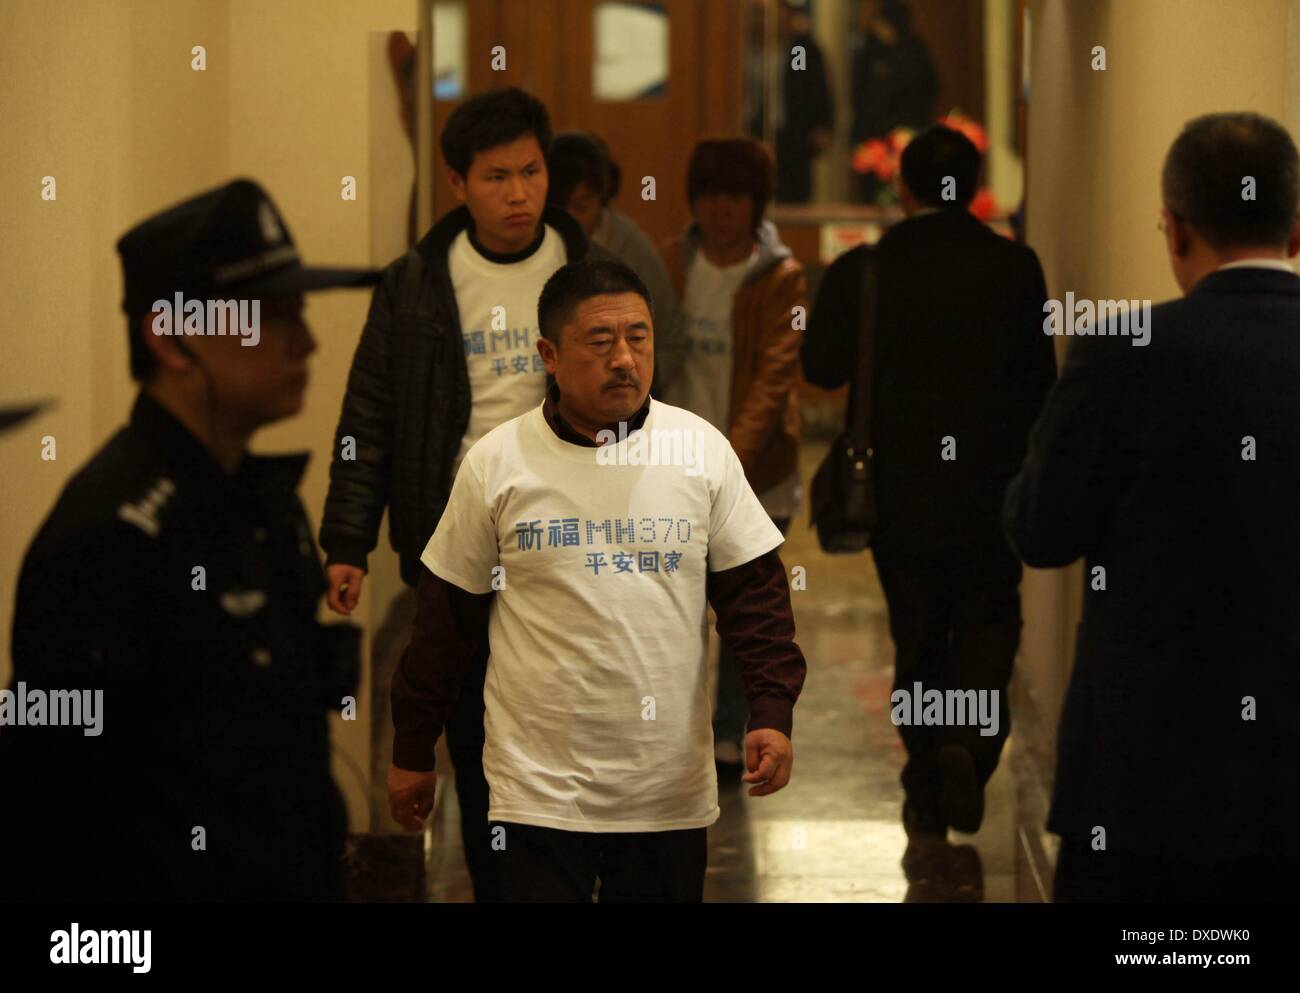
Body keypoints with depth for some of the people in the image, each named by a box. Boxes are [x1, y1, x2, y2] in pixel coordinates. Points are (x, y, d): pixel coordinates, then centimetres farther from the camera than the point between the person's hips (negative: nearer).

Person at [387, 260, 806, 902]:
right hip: (540, 792, -2)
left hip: (672, 791, 2)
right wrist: (413, 752, 9)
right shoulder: (496, 463, -1)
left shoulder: (702, 448, 3)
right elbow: (447, 614, 6)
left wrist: (773, 712, -8)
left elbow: (752, 590, 5)